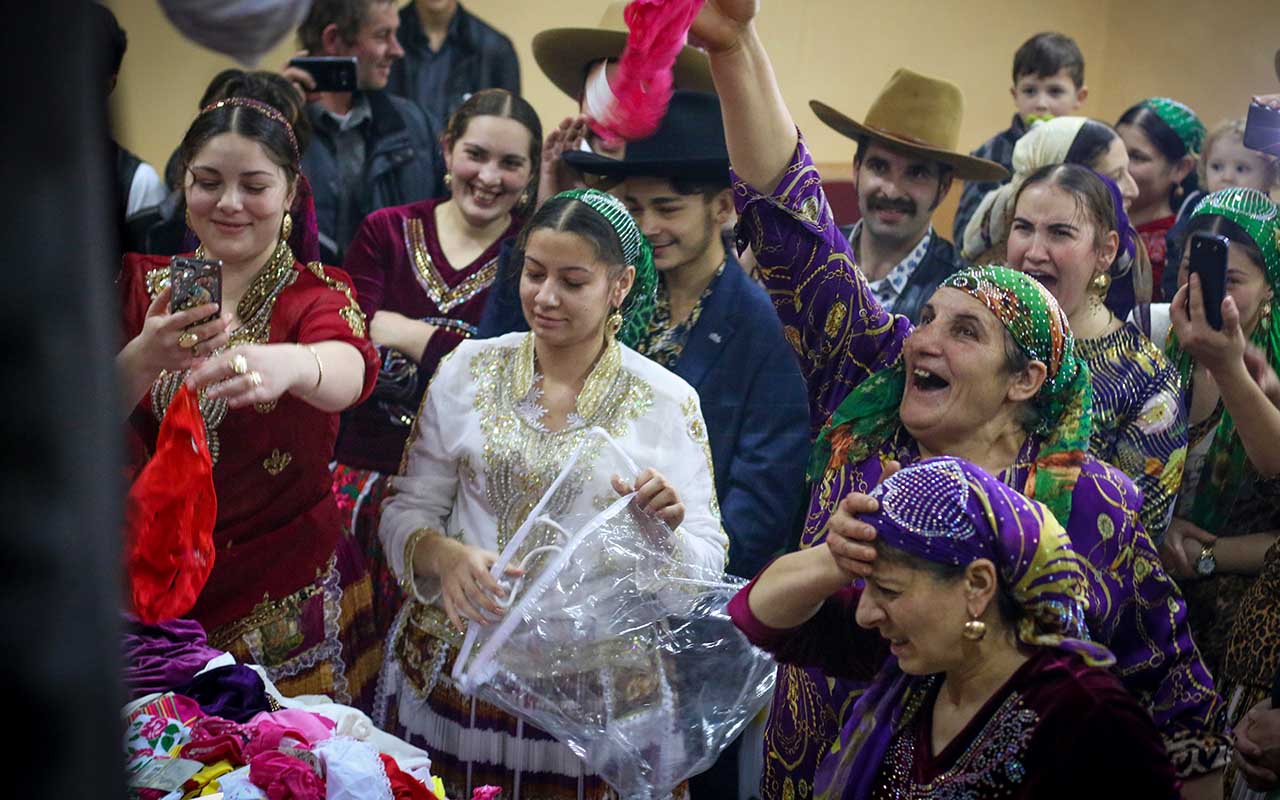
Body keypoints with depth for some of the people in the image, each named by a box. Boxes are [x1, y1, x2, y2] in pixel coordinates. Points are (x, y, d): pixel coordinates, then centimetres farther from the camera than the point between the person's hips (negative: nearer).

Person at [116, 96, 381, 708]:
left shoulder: (318, 296, -2)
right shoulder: (139, 284, 3)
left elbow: (350, 370, -27)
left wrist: (290, 365, -51)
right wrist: (142, 360, -33)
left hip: (287, 596, -1)